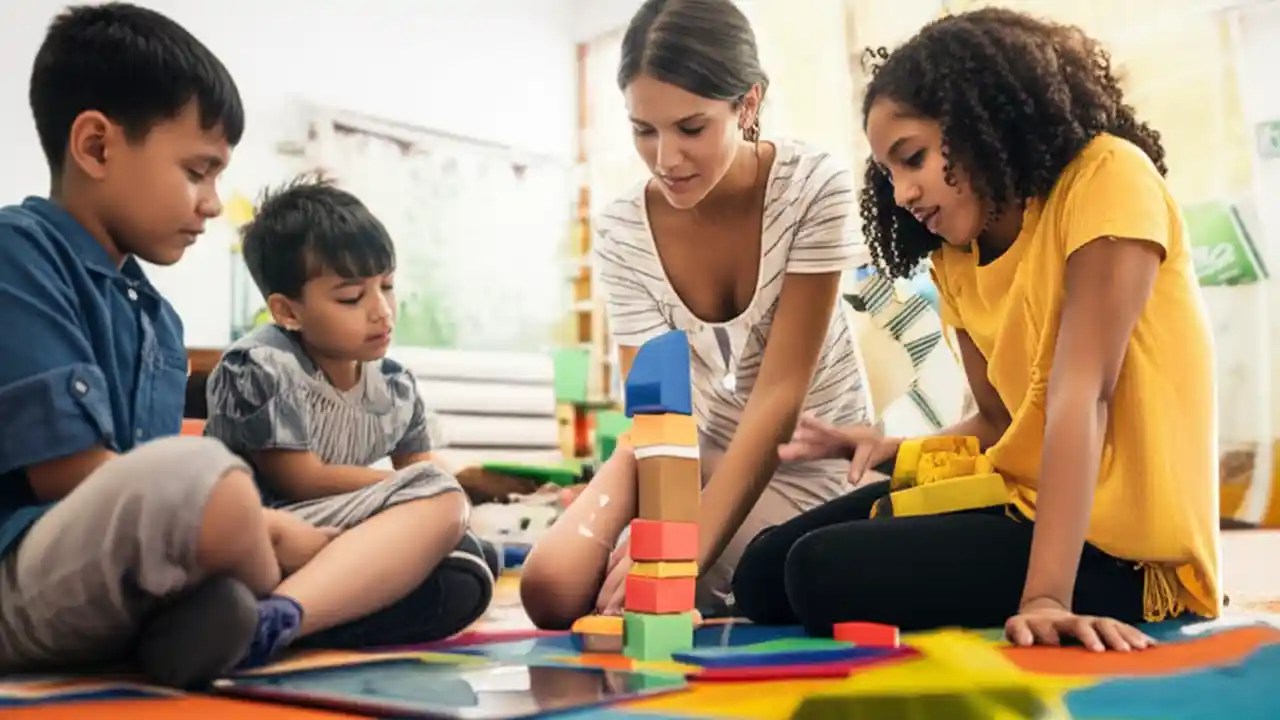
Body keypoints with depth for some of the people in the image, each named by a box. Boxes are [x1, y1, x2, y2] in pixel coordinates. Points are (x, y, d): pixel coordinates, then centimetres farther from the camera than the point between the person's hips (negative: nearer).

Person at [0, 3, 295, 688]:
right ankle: (275, 615, -11)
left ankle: (273, 616, -19)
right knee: (197, 477, -41)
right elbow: (70, 474, -16)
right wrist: (263, 526, -9)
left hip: (144, 586, 9)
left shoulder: (158, 319, 18)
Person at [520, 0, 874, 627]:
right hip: (696, 450, 4)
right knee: (554, 585, -17)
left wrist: (685, 548, -33)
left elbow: (778, 396, -25)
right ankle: (716, 609, 10)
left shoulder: (814, 188, -23)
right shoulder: (622, 233, -13)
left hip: (802, 459, -3)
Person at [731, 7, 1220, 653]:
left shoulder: (1106, 177, -14)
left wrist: (1045, 596, -31)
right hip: (1024, 503, 8)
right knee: (767, 571, 5)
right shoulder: (956, 260, 9)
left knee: (824, 575, -18)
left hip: (1120, 551, -8)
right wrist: (898, 452, -8)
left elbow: (1081, 393, -25)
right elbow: (1005, 421, 11)